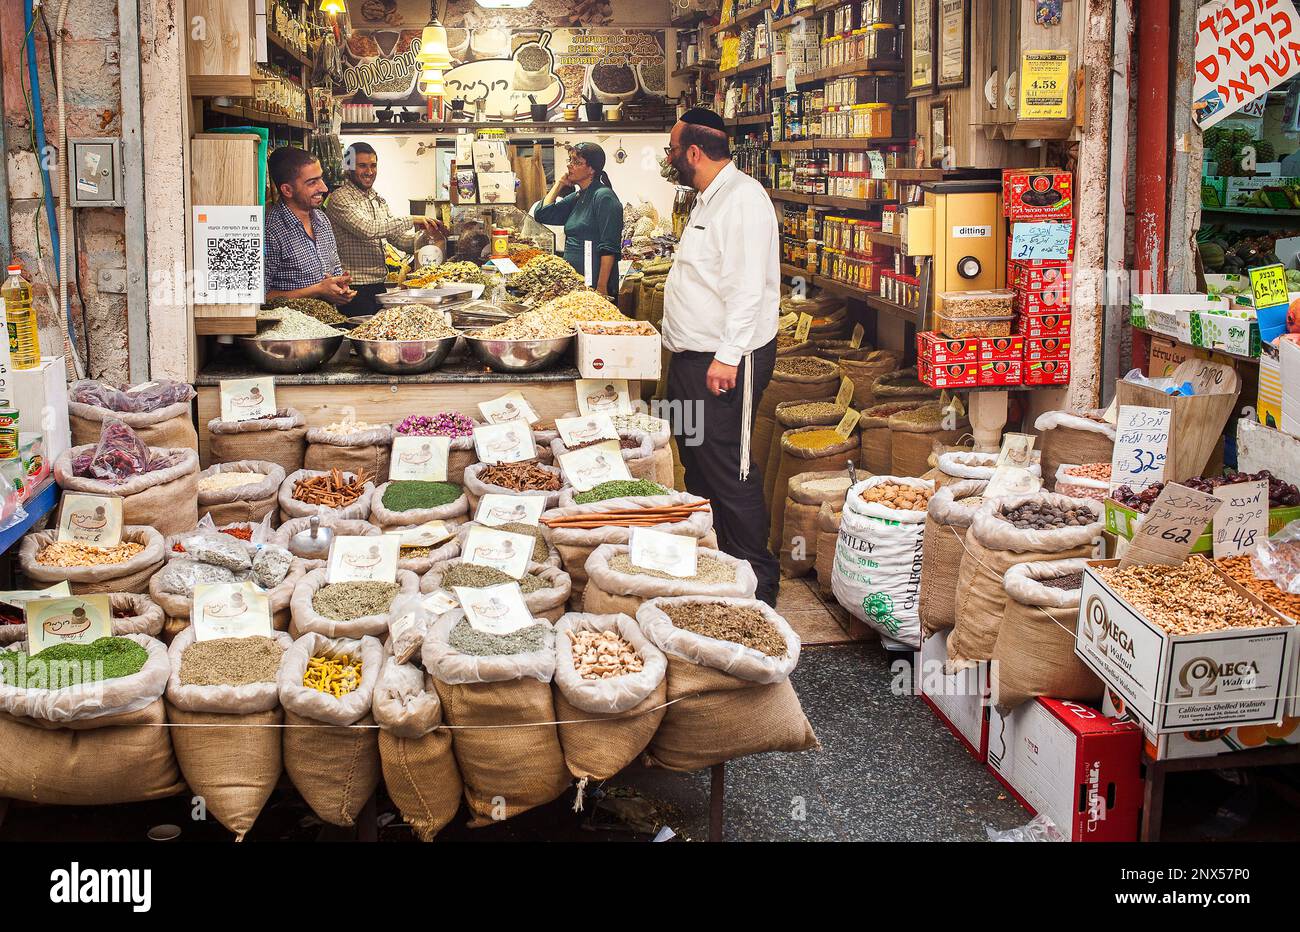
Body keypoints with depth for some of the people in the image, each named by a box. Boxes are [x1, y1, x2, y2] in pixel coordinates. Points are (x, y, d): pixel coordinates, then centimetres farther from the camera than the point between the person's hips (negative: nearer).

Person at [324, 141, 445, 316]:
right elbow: (367, 229, -26)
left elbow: (397, 238, 19)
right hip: (355, 288, -8)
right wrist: (411, 221, -22)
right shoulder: (340, 199, -11)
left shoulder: (378, 201, 16)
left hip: (379, 285, 8)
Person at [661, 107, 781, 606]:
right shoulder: (709, 199, 17)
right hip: (692, 359, 11)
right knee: (698, 467, 16)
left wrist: (728, 356, -27)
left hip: (724, 364, -11)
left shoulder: (743, 197, -15)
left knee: (729, 475, -7)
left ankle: (757, 581, 3)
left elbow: (749, 285, -24)